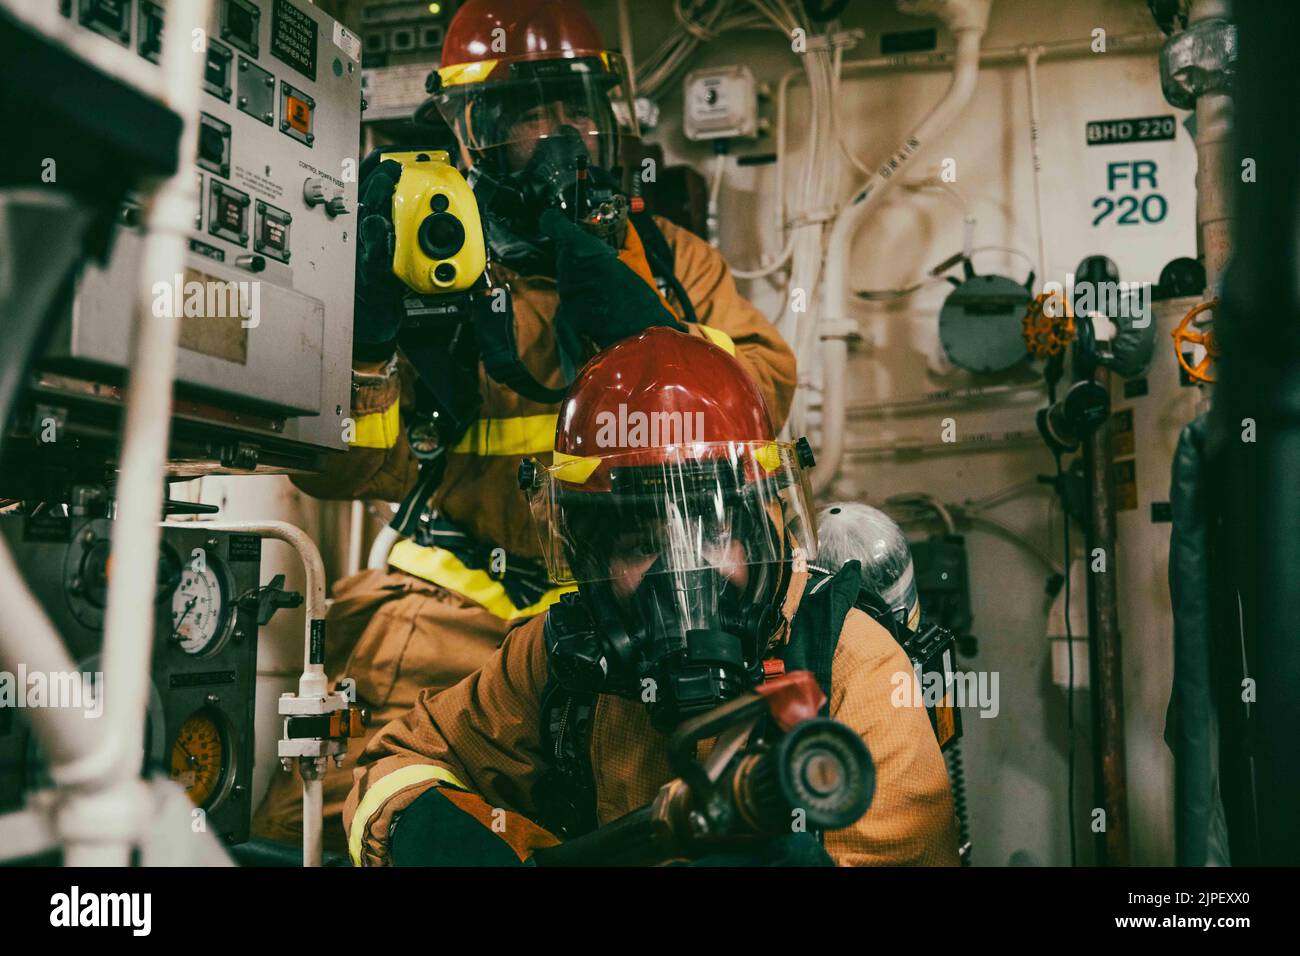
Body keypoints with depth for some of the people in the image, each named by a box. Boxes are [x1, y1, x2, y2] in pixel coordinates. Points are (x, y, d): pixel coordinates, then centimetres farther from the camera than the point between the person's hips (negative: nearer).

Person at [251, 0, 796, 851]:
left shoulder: (667, 258, 15)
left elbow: (765, 389, 3)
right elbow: (341, 468, 0)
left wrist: (646, 325, -12)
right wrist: (365, 312, -15)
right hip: (468, 599, -2)